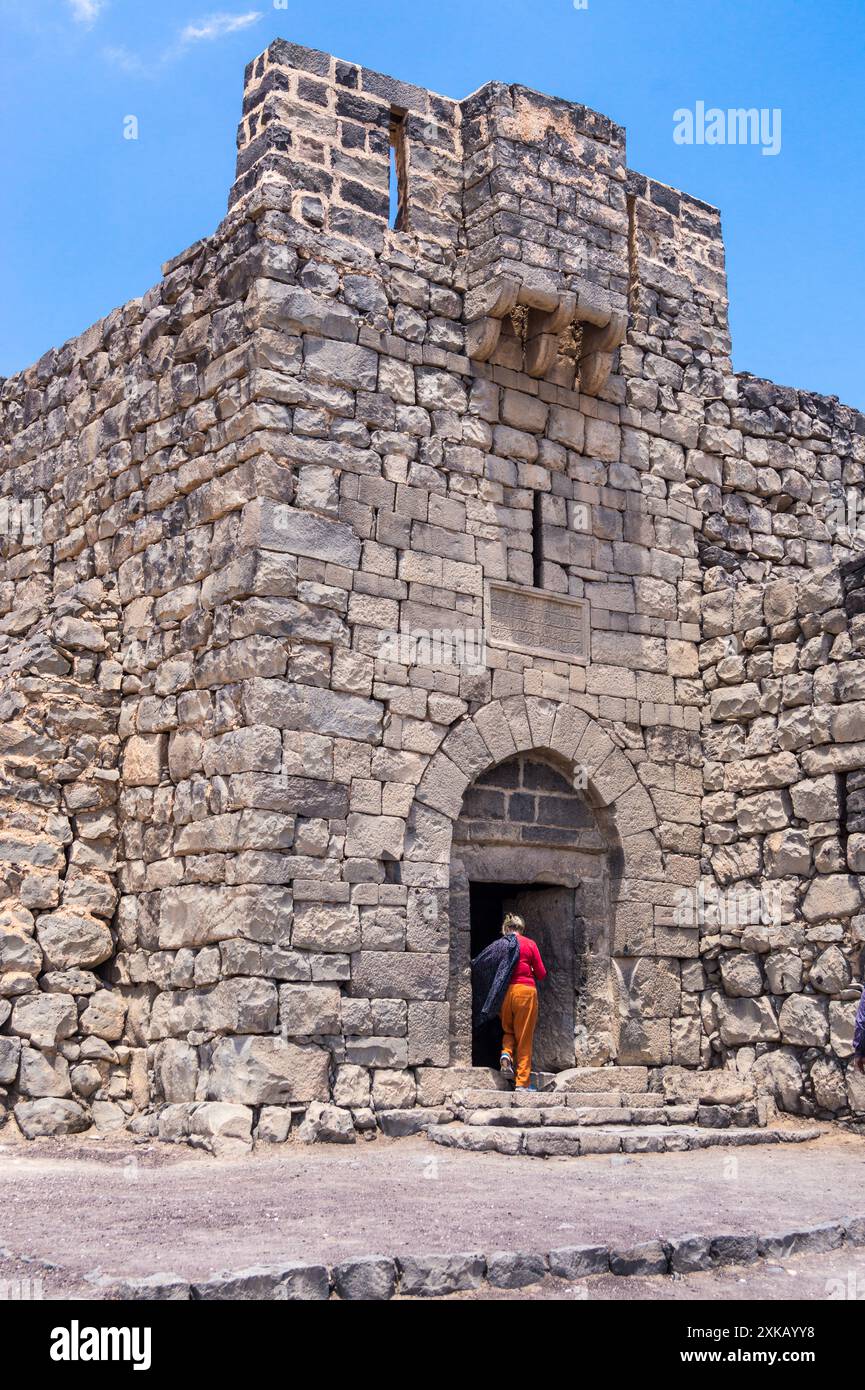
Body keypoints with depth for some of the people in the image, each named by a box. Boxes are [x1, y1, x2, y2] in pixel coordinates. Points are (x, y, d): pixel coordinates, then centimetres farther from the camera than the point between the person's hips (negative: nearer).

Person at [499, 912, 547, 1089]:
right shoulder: (529, 944, 2)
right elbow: (541, 974, 4)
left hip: (504, 992, 2)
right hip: (525, 990, -2)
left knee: (508, 1030, 25)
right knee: (524, 1039, 5)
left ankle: (506, 1054, -5)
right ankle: (522, 1082, 3)